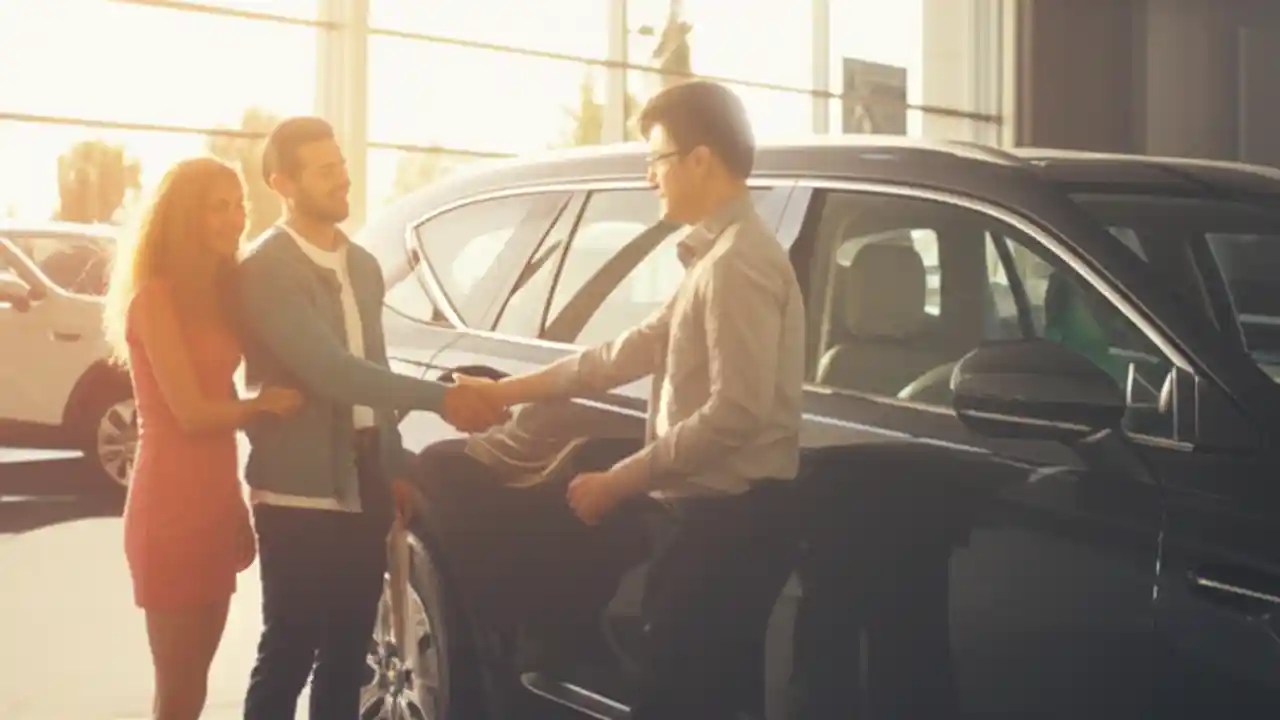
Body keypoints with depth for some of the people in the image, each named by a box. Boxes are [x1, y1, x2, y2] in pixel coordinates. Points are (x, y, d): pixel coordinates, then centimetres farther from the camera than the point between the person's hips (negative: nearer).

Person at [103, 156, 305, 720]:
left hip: (214, 503, 8)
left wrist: (236, 504, 11)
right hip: (173, 509, -8)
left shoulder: (215, 291, 13)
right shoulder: (156, 295, -13)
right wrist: (267, 405, -3)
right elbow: (191, 413, -17)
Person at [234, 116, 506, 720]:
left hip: (363, 488, 7)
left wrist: (396, 469, 16)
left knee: (347, 654, 13)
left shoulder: (363, 265, 13)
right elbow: (330, 371, -24)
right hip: (300, 494, -7)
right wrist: (440, 399, -31)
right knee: (288, 655, -1)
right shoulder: (266, 268, -13)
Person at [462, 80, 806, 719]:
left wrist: (617, 482, -19)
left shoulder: (739, 263, -15)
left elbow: (738, 411, -24)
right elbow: (638, 347, 20)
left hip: (729, 520, -10)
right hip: (717, 515, 10)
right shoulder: (717, 258, 18)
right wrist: (512, 389, 20)